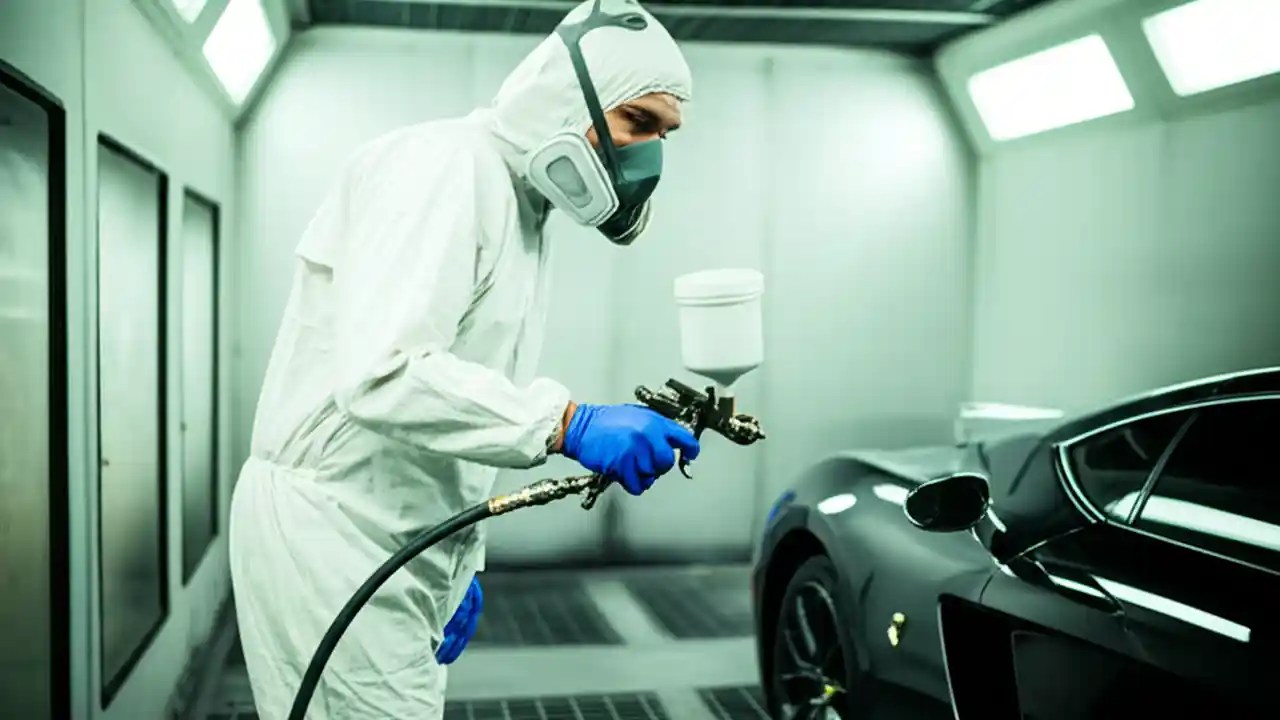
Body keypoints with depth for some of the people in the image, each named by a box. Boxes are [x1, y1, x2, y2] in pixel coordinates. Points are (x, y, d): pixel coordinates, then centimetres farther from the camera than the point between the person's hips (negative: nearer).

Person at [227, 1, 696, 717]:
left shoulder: (527, 212, 15)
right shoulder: (444, 165, -16)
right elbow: (380, 373, -29)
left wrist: (463, 563, 17)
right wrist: (571, 423, -32)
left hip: (410, 543, 9)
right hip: (333, 533, -9)